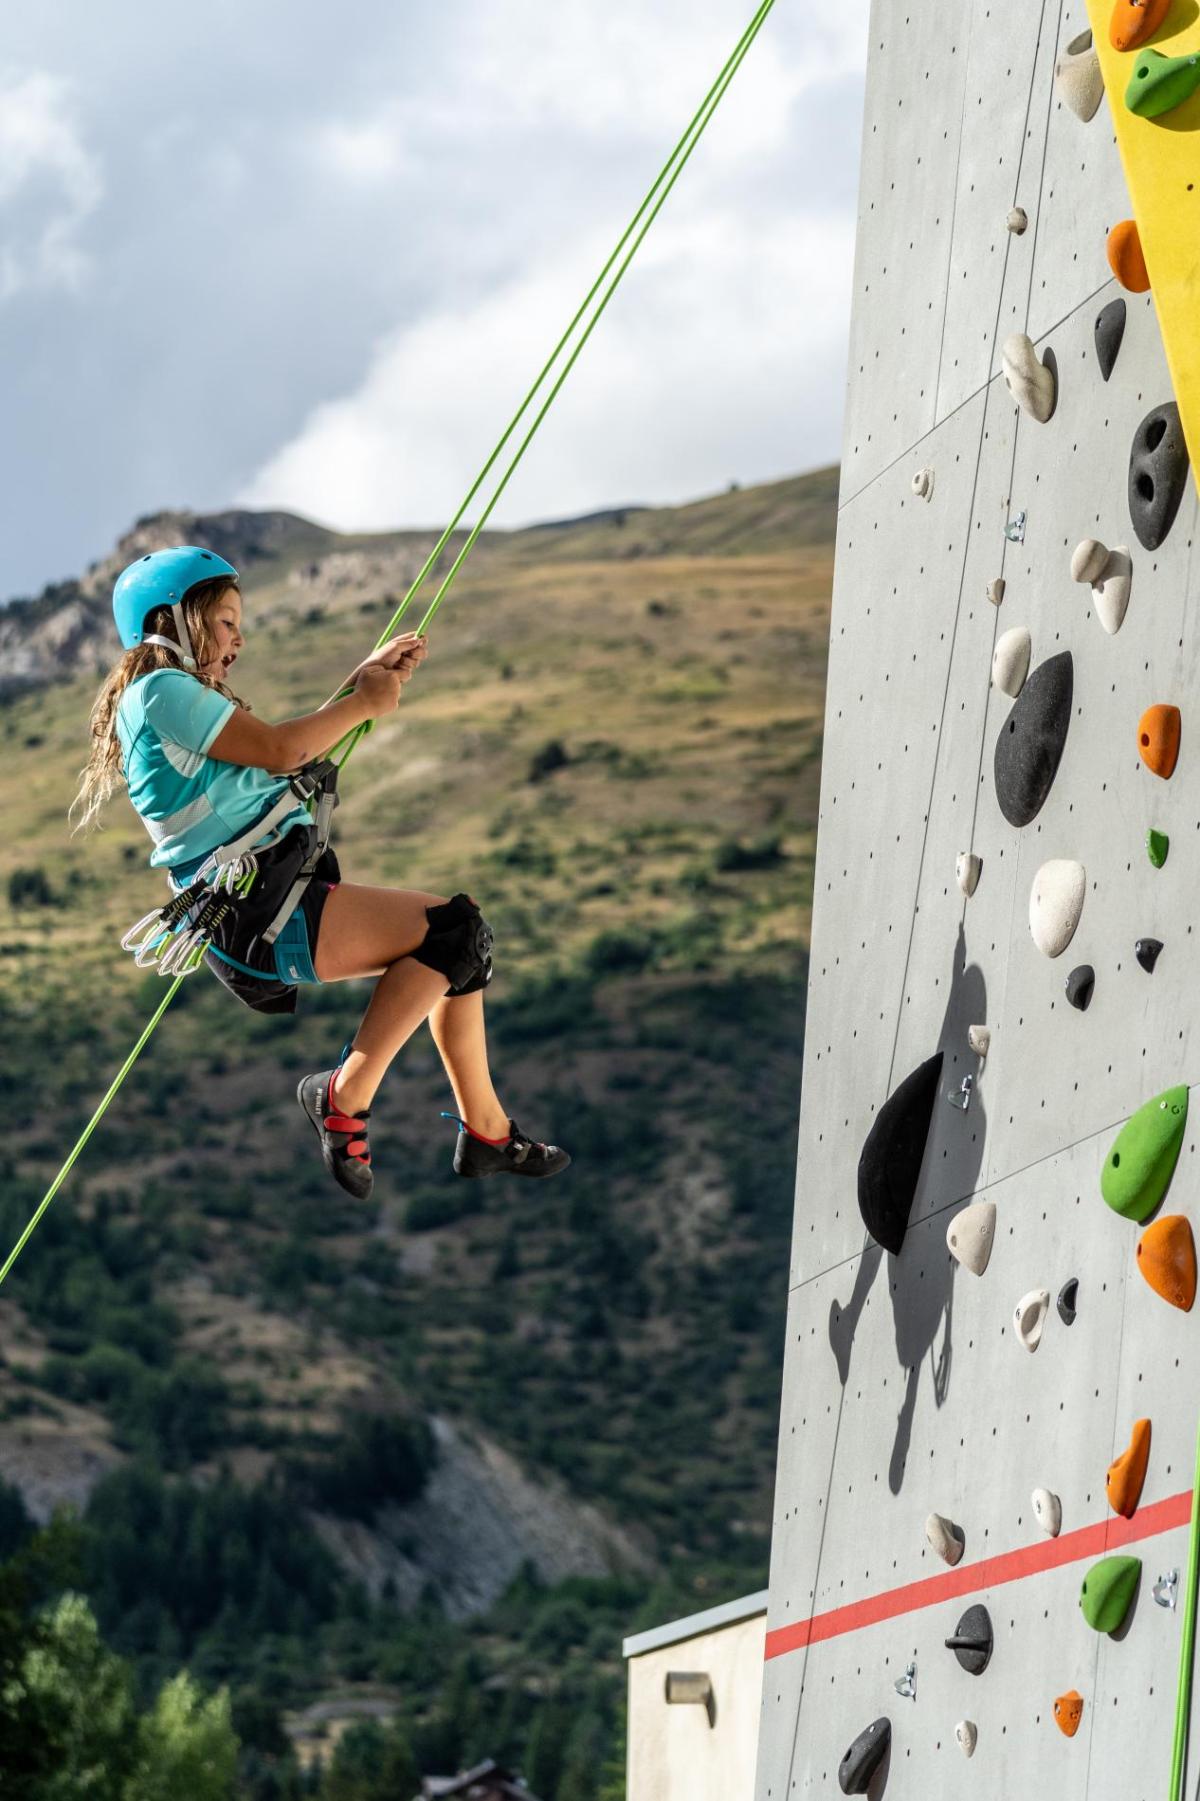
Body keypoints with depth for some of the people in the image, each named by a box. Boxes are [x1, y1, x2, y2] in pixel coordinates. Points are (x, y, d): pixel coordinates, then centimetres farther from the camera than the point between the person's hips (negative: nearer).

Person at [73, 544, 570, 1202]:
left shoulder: (178, 696, 23)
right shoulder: (161, 690, -9)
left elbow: (298, 748, 27)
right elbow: (278, 750, -15)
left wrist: (364, 679, 21)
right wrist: (365, 704, -1)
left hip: (268, 907, 11)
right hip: (256, 916, -11)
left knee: (455, 945, 12)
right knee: (450, 928, -17)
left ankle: (486, 1130, 15)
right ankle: (346, 1096, -13)